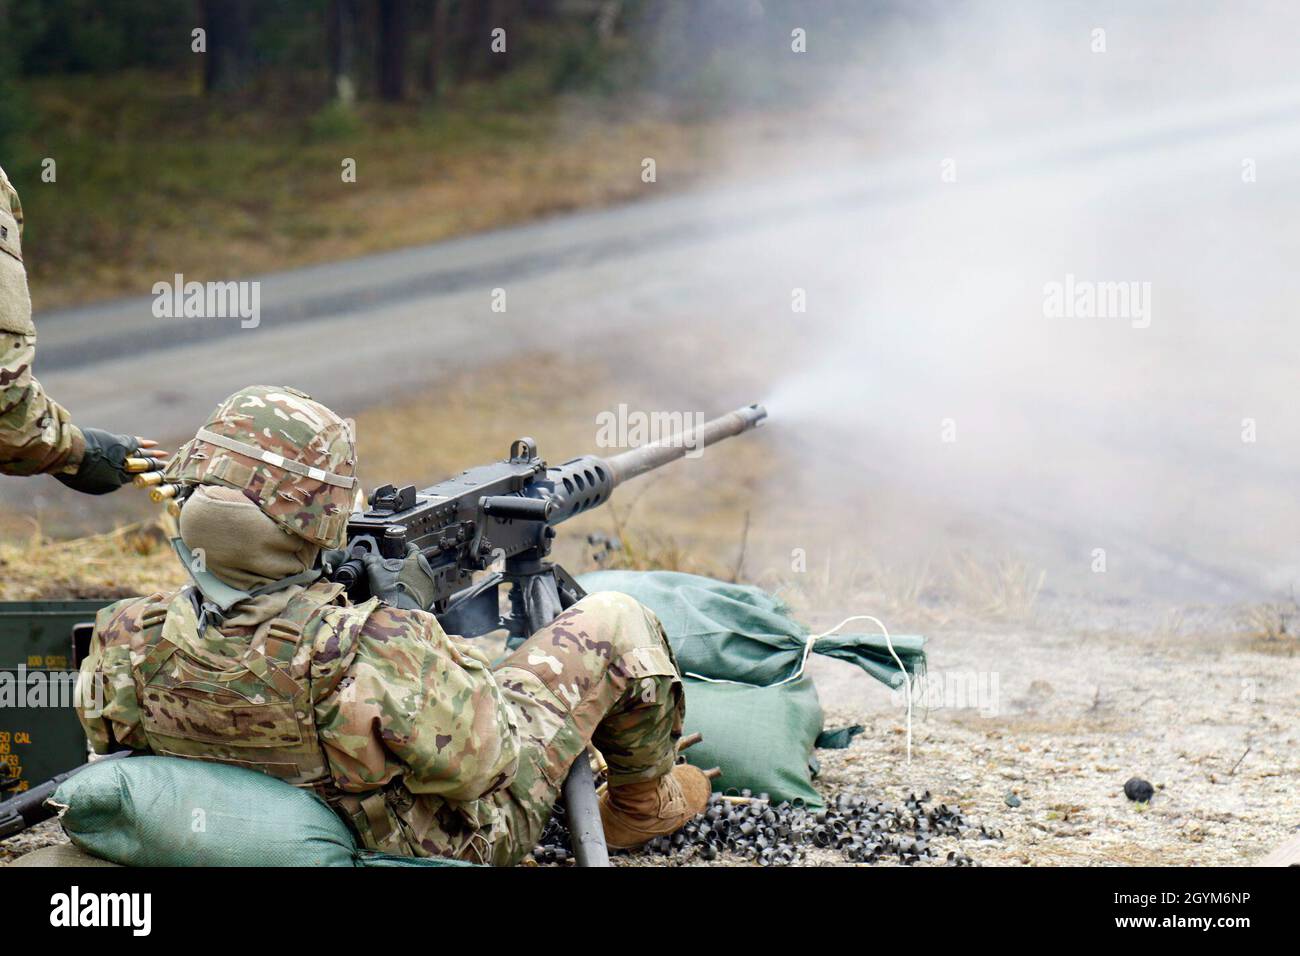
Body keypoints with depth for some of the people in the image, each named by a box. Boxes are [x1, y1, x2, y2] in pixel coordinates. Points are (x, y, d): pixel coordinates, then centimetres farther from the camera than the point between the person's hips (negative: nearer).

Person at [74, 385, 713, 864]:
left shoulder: (126, 648, -24)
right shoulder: (367, 652, -42)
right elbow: (473, 759, -29)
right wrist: (407, 616, -15)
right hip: (466, 835, -6)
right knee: (616, 624, 9)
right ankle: (642, 804, 37)